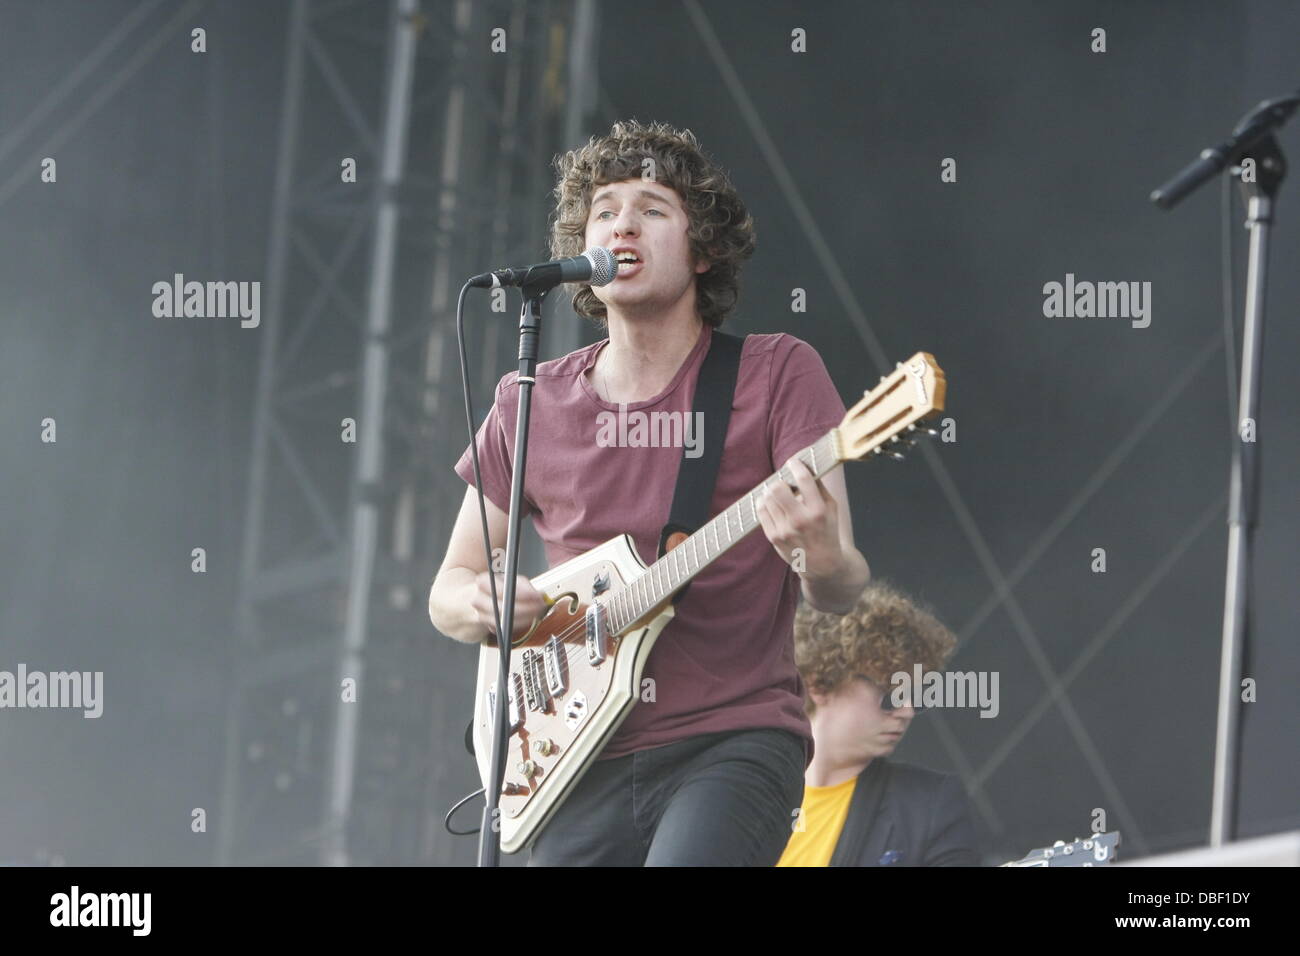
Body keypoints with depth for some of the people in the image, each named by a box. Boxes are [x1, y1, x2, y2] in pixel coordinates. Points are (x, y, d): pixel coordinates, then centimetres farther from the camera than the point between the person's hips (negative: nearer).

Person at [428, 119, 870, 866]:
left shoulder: (777, 375, -1)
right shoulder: (532, 406, 9)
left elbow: (843, 593, -6)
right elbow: (449, 589, 17)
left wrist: (820, 560, -30)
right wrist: (482, 604, -7)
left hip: (733, 742, -4)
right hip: (583, 762, 4)